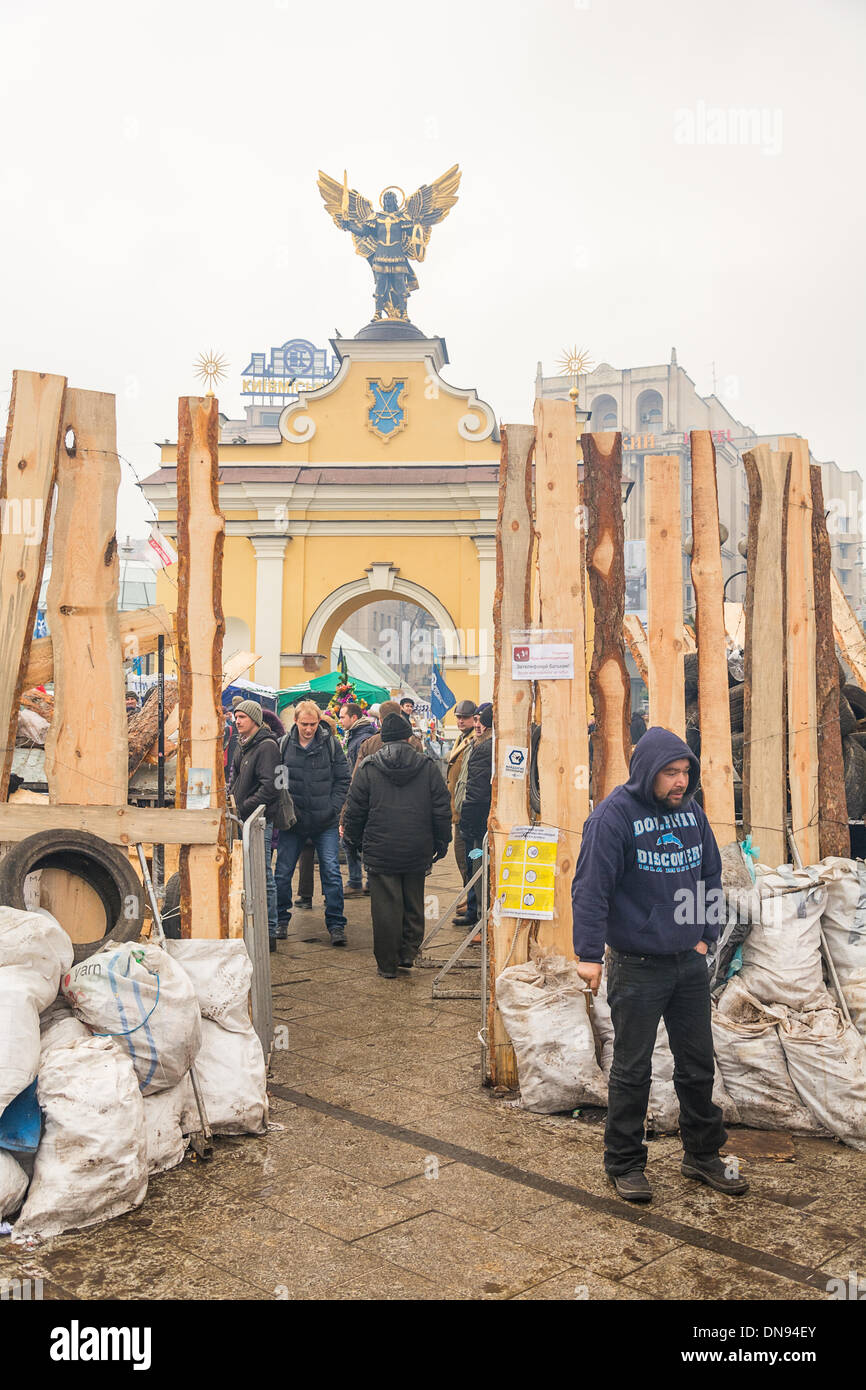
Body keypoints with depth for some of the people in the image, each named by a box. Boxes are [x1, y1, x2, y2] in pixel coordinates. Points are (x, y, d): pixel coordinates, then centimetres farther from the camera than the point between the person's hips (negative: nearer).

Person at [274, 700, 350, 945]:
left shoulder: (331, 743, -3)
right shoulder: (284, 745, 0)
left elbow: (343, 780, 2)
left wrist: (332, 809, -7)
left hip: (325, 823, -1)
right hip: (293, 821, 2)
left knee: (331, 872, -3)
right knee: (282, 873, 8)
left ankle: (336, 925, 6)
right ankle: (281, 920, 25)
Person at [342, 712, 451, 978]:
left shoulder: (368, 768, -3)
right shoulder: (427, 767, 1)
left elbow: (354, 811, 0)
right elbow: (442, 809, 3)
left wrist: (354, 841, 14)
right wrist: (441, 843, 13)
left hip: (380, 852, -2)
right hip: (417, 854, 2)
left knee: (385, 908, 3)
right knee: (414, 905, 16)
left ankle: (387, 965, 9)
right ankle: (408, 954, 18)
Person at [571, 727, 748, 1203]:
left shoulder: (690, 810, 4)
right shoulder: (614, 815, -15)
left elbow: (711, 874, 16)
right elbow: (590, 887, -16)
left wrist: (705, 935, 12)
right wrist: (589, 954, -18)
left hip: (690, 963, 6)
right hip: (636, 965, -6)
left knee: (698, 1064, 16)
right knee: (632, 1070, 6)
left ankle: (703, 1155, 33)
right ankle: (625, 1164, 22)